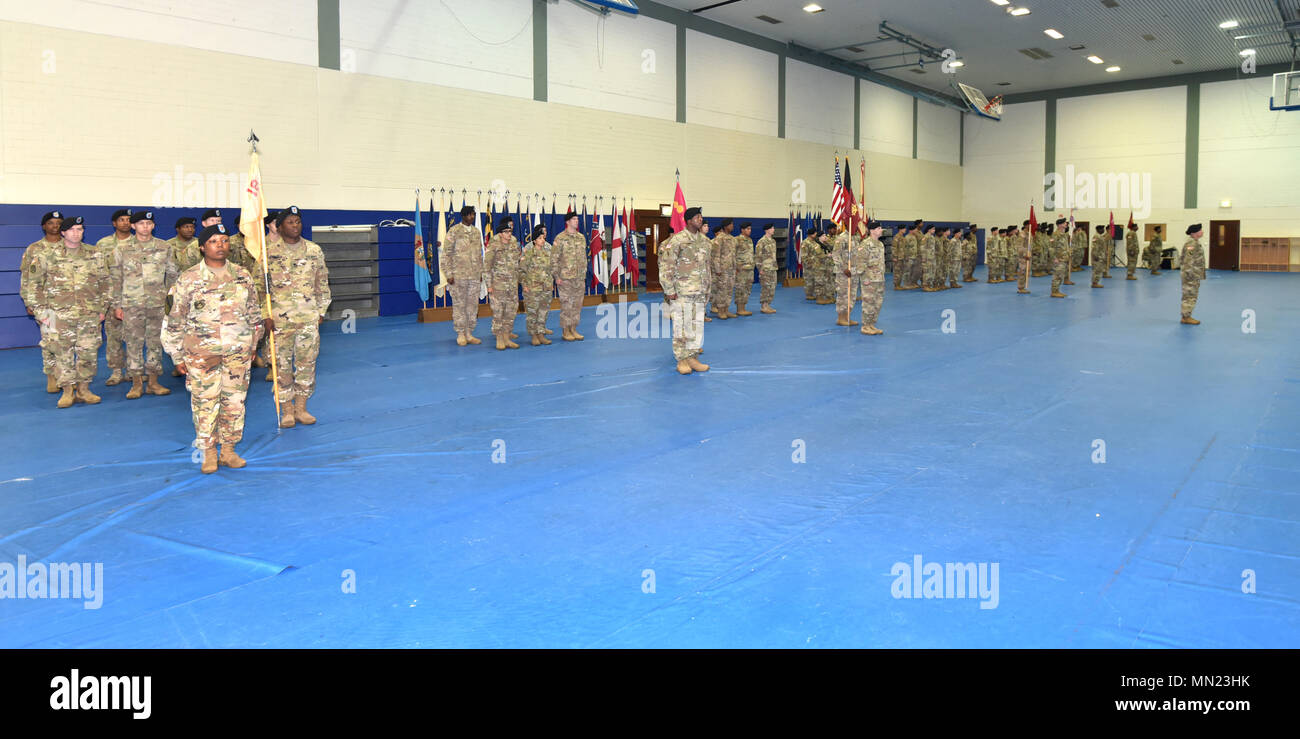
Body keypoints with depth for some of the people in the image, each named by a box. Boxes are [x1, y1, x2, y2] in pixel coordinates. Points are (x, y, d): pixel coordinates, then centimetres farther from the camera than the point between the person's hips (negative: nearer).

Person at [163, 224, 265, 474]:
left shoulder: (243, 276, 6)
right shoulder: (188, 280, -3)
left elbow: (254, 313, 15)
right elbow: (174, 320, 1)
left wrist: (252, 346, 16)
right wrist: (178, 356, 2)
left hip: (238, 352, 3)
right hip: (202, 353, -2)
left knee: (235, 401, 7)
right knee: (204, 402, 1)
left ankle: (228, 450, 20)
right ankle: (208, 454, 14)